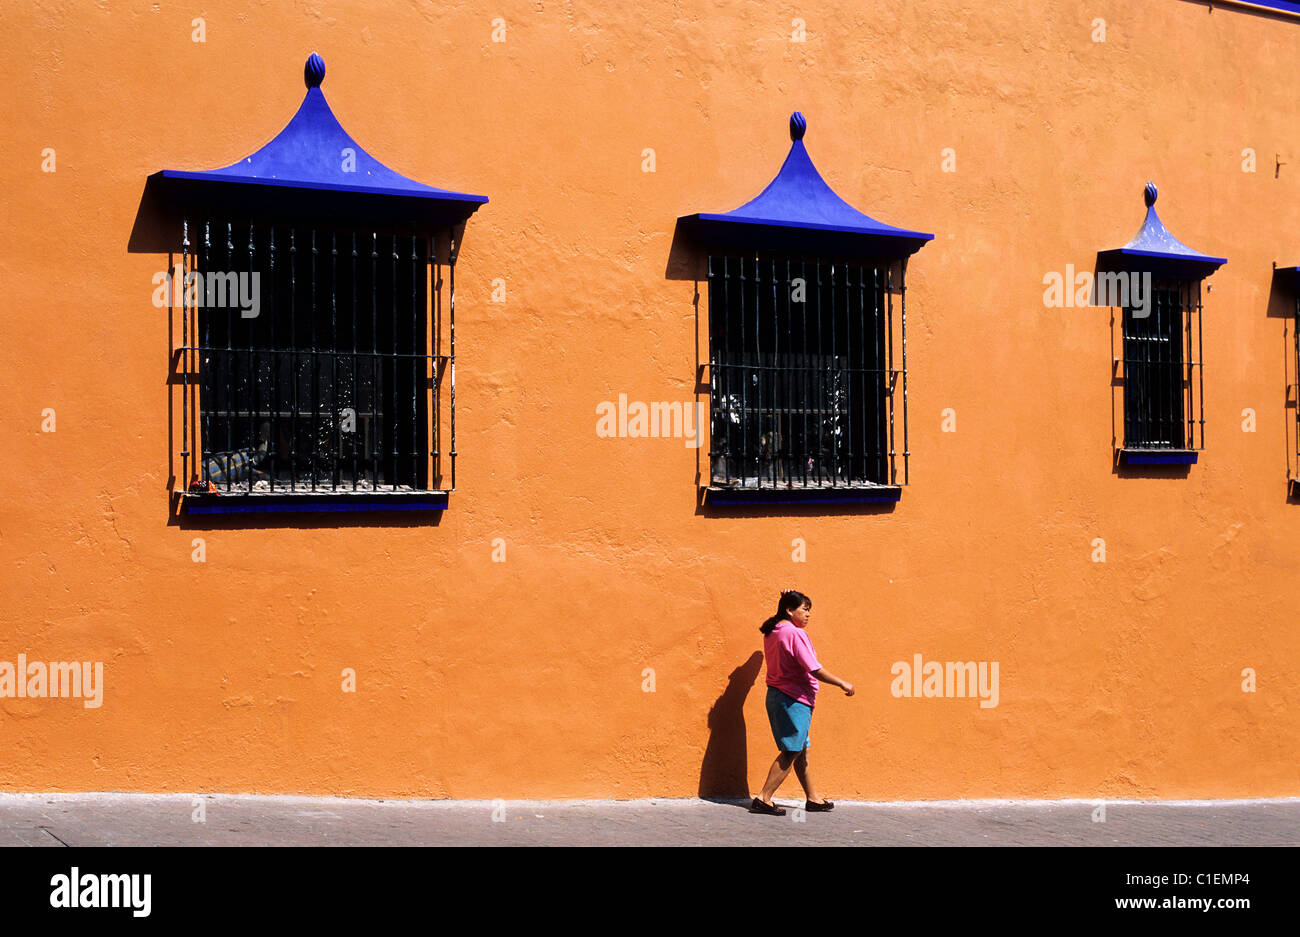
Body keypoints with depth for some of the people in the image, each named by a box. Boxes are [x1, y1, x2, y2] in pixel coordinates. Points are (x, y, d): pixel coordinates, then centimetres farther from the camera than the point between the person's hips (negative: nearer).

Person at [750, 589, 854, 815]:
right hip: (794, 700, -10)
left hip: (776, 695, 10)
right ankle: (764, 799, -6)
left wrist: (787, 599, 20)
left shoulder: (772, 633, 9)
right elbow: (815, 670, -19)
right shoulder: (795, 634, -18)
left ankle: (813, 799, 24)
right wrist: (843, 684, -8)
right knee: (790, 752, -4)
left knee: (801, 750, 16)